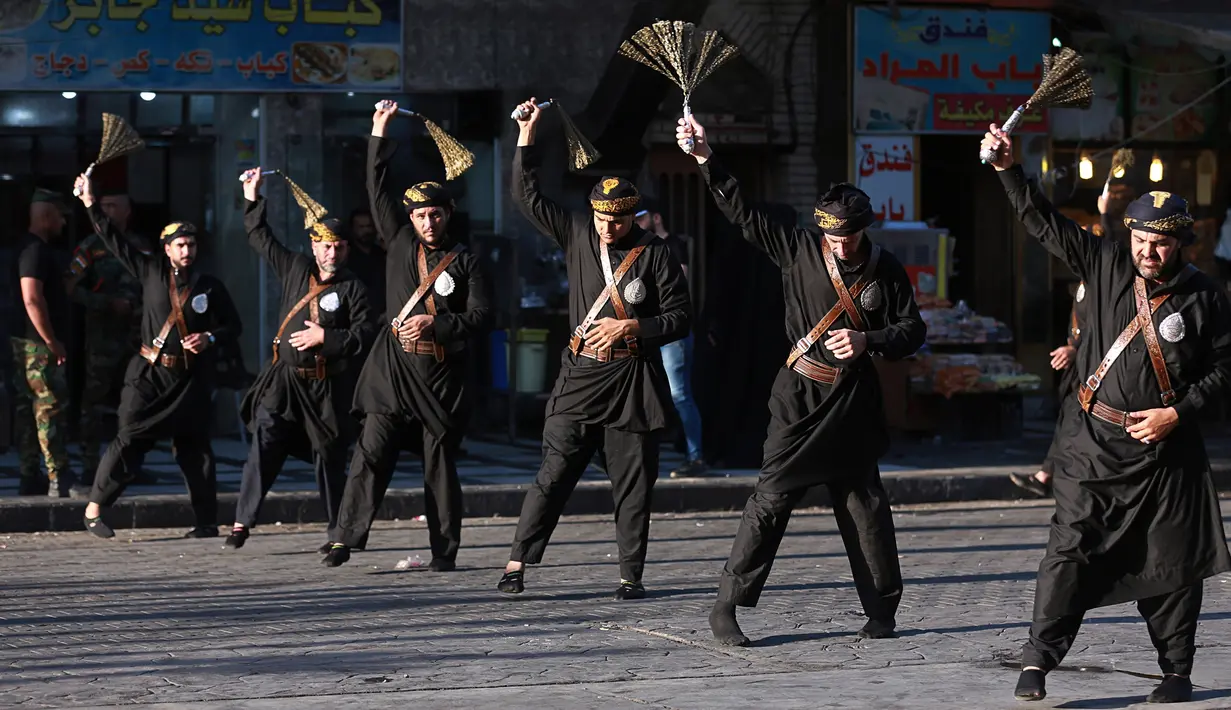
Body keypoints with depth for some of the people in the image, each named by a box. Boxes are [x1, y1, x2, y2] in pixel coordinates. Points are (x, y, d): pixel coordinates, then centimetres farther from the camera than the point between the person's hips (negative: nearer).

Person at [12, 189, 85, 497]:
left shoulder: (35, 248, 16)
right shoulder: (36, 250, -15)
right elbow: (32, 300, -24)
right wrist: (53, 343, -21)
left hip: (28, 344, 10)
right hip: (38, 345, -10)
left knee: (29, 408, 10)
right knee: (50, 407, -10)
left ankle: (30, 478, 14)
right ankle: (59, 478, -11)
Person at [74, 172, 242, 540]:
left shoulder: (210, 287, 3)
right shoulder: (151, 272, 4)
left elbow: (233, 326, 11)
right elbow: (115, 242, 6)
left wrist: (210, 338, -8)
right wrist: (91, 205, 4)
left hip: (191, 379, 1)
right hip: (150, 373, -1)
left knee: (194, 447, 4)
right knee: (130, 440, -7)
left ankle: (207, 521, 9)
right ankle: (94, 508, -3)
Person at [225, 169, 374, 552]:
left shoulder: (352, 288, -2)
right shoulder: (296, 268, 9)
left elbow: (365, 332, -10)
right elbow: (262, 239, 20)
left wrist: (325, 337, -16)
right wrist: (253, 200, 16)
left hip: (326, 387, -3)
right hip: (284, 380, 3)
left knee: (329, 458, 4)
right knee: (263, 449, -7)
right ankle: (242, 523, -8)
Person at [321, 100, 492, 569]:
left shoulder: (466, 262, 4)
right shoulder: (400, 245, 10)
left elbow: (481, 316, -1)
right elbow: (378, 192, 11)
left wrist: (435, 323, -13)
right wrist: (379, 132, 8)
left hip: (442, 376, -1)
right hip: (395, 371, 1)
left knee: (440, 465, 2)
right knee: (371, 454, -8)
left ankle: (444, 552, 7)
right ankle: (344, 539, -12)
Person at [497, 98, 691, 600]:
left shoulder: (655, 254, -1)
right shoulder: (578, 235, 7)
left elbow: (680, 317, 0)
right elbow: (528, 198, 9)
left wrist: (631, 327, -12)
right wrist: (526, 138, 2)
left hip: (633, 382, -2)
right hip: (580, 378, 2)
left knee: (633, 485, 2)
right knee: (553, 475, -2)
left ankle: (631, 576, 9)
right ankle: (517, 564, -2)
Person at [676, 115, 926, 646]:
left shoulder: (885, 270, 0)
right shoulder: (799, 250, -2)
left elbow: (913, 329, 5)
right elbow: (744, 215, -4)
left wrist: (868, 341, -13)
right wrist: (707, 162, -12)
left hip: (854, 402, 2)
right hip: (801, 396, -2)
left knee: (864, 501, 6)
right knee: (773, 497, -7)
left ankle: (881, 610, 16)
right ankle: (726, 607, -6)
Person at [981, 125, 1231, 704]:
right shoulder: (1106, 266, 2)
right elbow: (1045, 224, 3)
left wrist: (1178, 412, -9)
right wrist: (1008, 170, -5)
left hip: (1166, 450, 0)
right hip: (1094, 442, 1)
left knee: (1170, 561, 6)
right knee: (1070, 550, -7)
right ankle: (1037, 661, -7)